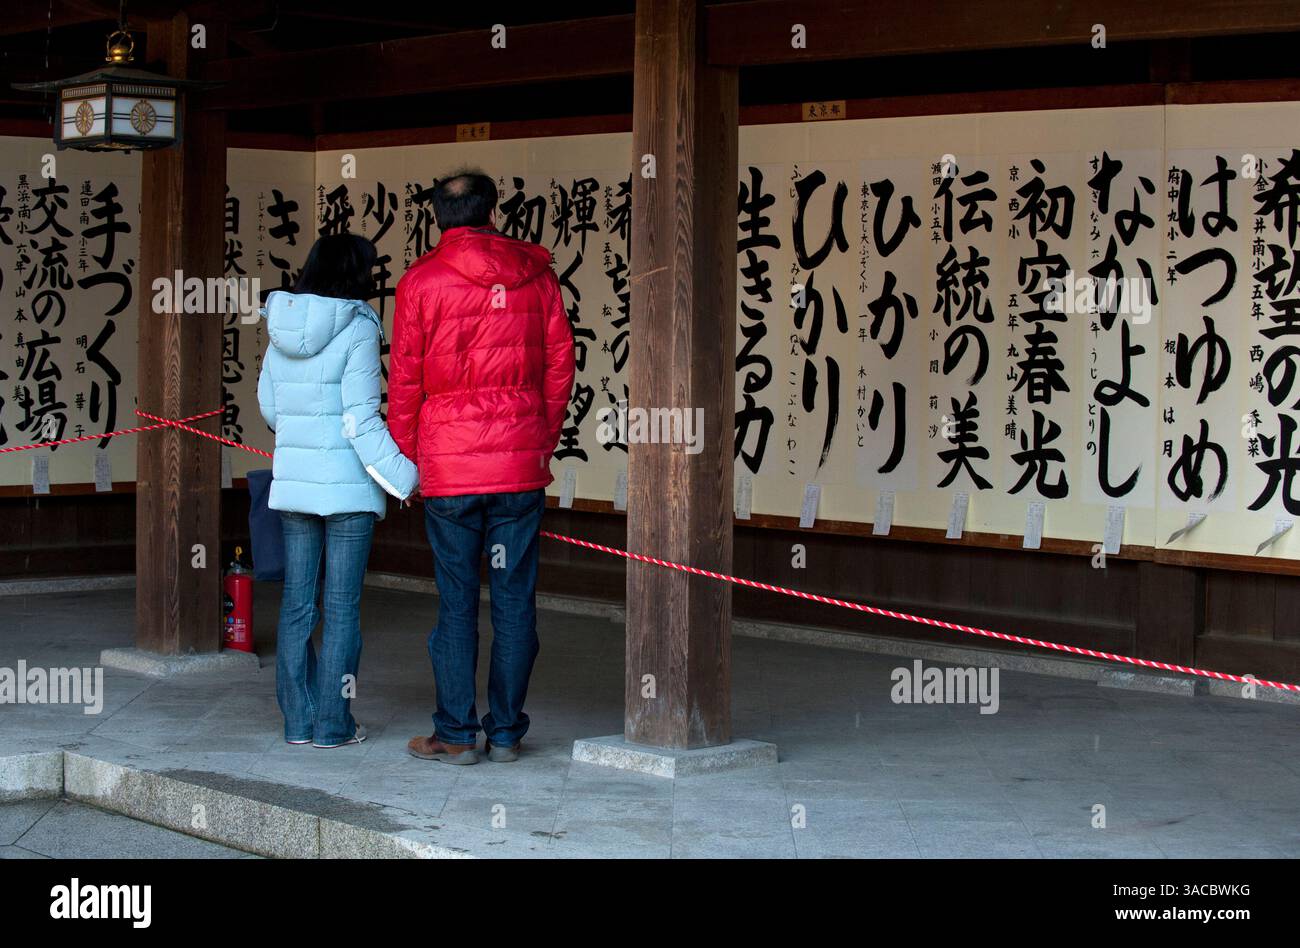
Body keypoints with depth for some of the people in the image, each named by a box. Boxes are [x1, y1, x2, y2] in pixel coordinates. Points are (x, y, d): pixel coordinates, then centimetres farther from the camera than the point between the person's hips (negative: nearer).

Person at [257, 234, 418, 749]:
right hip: (347, 483, -6)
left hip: (293, 480, 6)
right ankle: (332, 723, 5)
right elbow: (361, 417, -16)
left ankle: (297, 719, 15)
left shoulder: (282, 328, 6)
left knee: (297, 602, 10)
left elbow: (270, 406, 13)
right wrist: (402, 476, -12)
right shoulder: (356, 329, -12)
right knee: (342, 606, 2)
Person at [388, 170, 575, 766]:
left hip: (450, 467, -2)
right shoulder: (536, 275, 5)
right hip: (522, 464, 2)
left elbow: (405, 379, -2)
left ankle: (456, 734, 6)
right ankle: (506, 732, 10)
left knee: (456, 601, 3)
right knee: (515, 598, 6)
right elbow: (560, 364, 7)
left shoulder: (421, 281, -3)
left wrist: (406, 455, 9)